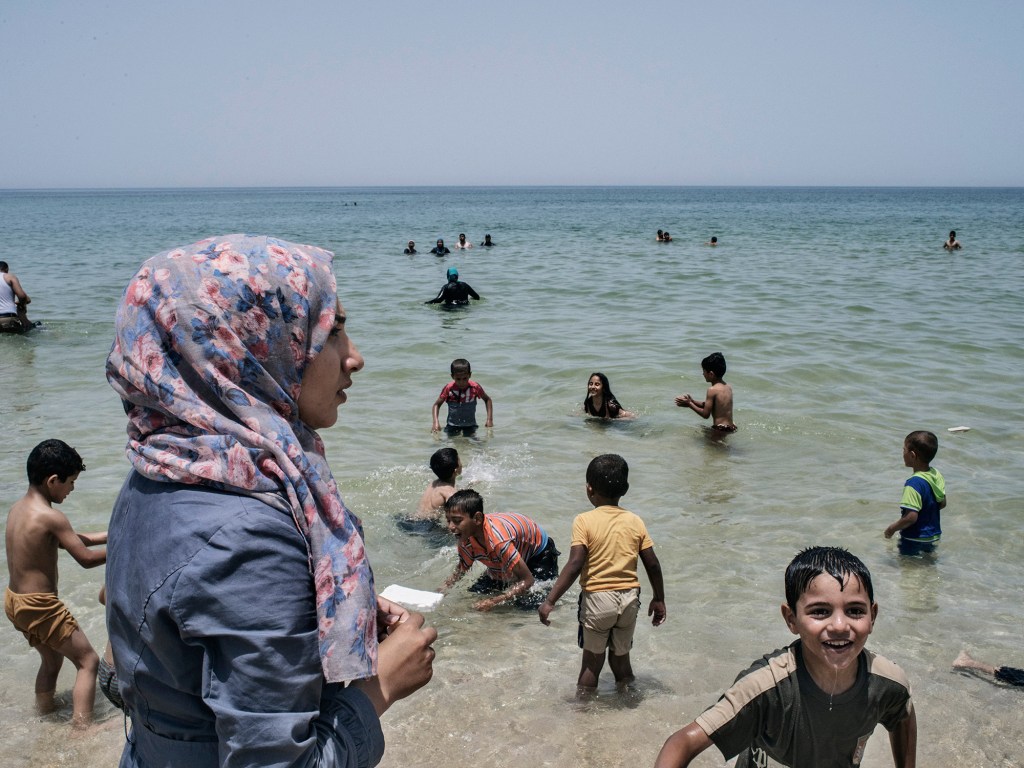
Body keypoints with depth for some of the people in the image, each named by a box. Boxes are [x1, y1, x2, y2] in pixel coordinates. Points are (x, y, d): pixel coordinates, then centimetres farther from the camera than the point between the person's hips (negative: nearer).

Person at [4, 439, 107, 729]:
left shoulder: (18, 507, 5)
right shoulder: (51, 517, -23)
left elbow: (66, 541, 13)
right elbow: (86, 558, -17)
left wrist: (106, 536, 9)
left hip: (15, 601, 9)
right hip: (39, 606, -9)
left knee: (51, 660, 27)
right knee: (88, 661, 2)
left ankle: (44, 713, 42)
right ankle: (81, 728, 0)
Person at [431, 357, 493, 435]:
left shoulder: (475, 387, -15)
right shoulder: (448, 388, -15)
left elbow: (487, 399, 2)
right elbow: (437, 404, -5)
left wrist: (489, 419, -6)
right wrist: (436, 422, -20)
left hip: (470, 424, 0)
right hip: (452, 425, 0)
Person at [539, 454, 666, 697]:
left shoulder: (584, 521, -11)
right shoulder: (635, 521, 1)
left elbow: (575, 565, -19)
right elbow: (652, 564, 3)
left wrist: (550, 601, -17)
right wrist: (659, 599, 16)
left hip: (597, 598, -3)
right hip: (629, 598, 3)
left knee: (592, 659, 11)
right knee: (621, 655, 20)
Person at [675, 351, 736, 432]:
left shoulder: (712, 390, -14)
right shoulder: (728, 387, 10)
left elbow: (705, 414, -11)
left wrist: (689, 404, 0)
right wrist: (692, 402, 16)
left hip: (720, 429, -8)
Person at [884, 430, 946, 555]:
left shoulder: (914, 483, -29)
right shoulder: (937, 475, -4)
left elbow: (911, 517, -31)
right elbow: (942, 503, 8)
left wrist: (892, 529, -17)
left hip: (914, 540, -8)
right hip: (934, 536, 8)